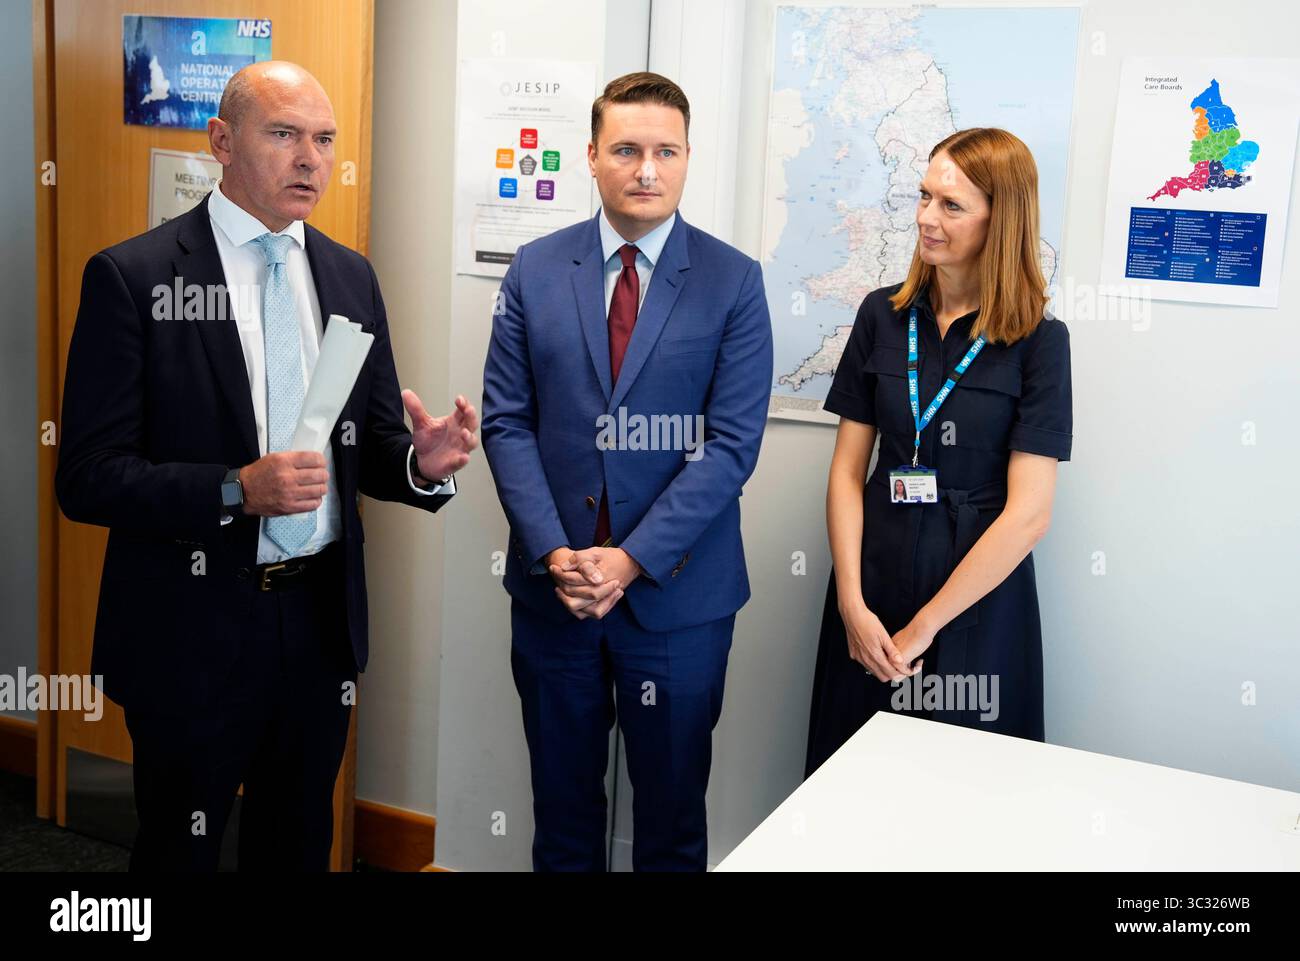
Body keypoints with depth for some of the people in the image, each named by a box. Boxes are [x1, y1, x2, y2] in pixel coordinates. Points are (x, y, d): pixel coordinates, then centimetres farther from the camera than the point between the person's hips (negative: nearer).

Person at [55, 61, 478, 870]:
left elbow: (370, 449, 9)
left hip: (322, 617, 5)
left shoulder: (351, 275, 5)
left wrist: (422, 463, -13)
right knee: (181, 846, 15)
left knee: (300, 842, 20)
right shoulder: (132, 277, -10)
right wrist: (236, 491, -26)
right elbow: (87, 477, -12)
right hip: (193, 628, -4)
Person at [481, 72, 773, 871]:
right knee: (562, 801, 16)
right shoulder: (535, 271, 3)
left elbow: (731, 443, -9)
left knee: (672, 807, 11)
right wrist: (555, 552, -12)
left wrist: (633, 559, -16)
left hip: (677, 593, -2)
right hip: (550, 587, 2)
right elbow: (507, 421, 0)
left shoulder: (734, 281, -4)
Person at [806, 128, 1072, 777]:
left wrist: (924, 627, -12)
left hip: (980, 598, -3)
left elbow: (1028, 514, -13)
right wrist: (851, 602, -9)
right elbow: (847, 468, 1)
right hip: (873, 581, 3)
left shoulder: (1039, 339, -9)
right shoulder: (884, 316, 1)